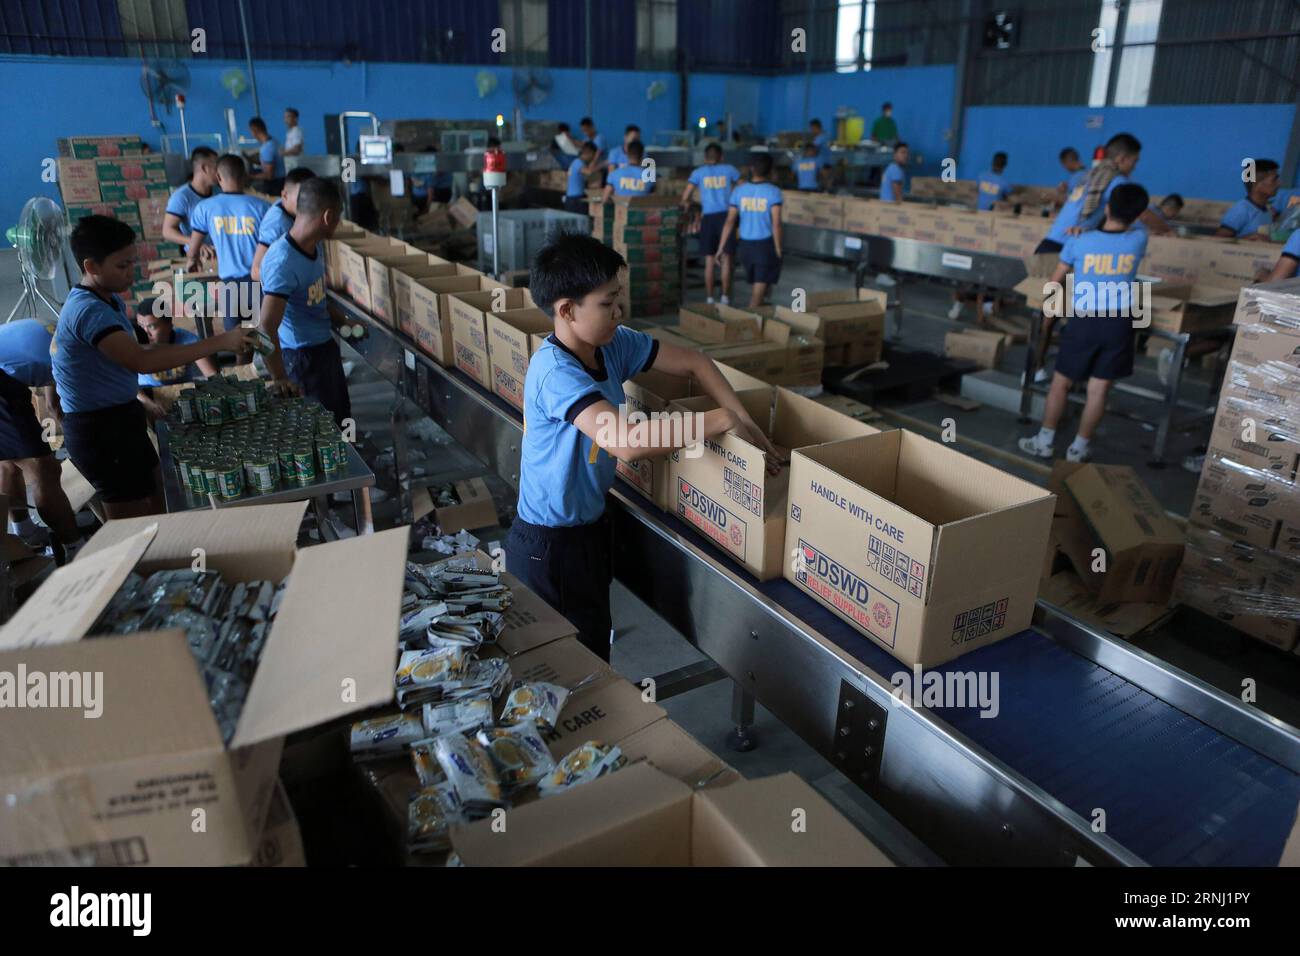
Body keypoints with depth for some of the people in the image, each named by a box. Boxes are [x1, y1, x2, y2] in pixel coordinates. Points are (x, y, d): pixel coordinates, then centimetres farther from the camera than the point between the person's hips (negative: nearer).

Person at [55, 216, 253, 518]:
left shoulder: (109, 299, 8)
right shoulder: (88, 310, -24)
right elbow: (142, 361, -35)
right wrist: (218, 342, -35)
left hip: (119, 417, 10)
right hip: (99, 428, -10)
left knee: (155, 503, 20)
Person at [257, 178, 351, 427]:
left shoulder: (316, 245, -3)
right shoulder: (282, 263, -30)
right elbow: (266, 328, -33)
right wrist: (279, 377, -32)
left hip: (325, 344, 9)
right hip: (301, 355, -8)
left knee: (342, 416, 23)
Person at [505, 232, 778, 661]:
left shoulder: (614, 344, -5)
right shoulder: (554, 372, -28)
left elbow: (693, 364, 4)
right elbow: (627, 441, -41)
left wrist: (748, 425, -7)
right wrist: (723, 419, -30)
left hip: (592, 527, 8)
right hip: (549, 545, -7)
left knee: (596, 652, 20)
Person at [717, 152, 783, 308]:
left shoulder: (738, 190, 0)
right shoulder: (773, 192, -9)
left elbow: (730, 221, -4)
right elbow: (776, 224, -15)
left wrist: (721, 247, 0)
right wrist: (778, 249, -7)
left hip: (745, 245, 4)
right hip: (766, 245, -4)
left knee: (755, 285, 21)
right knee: (760, 287, 1)